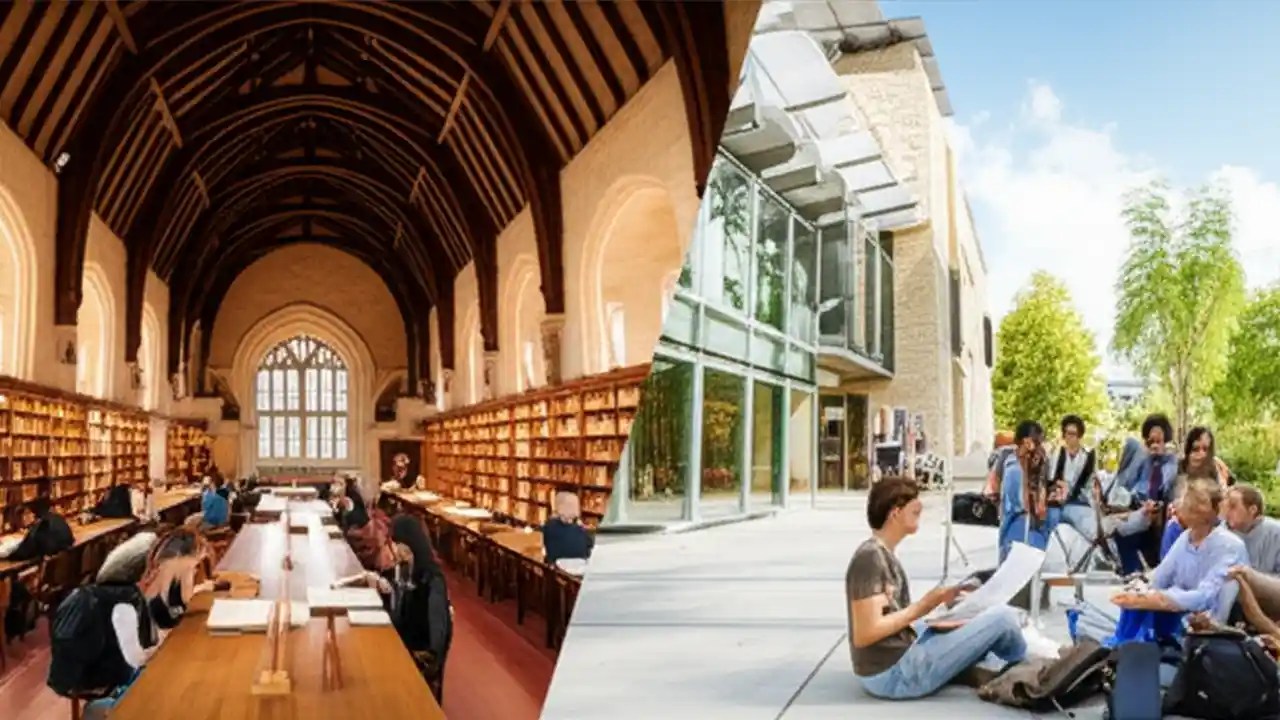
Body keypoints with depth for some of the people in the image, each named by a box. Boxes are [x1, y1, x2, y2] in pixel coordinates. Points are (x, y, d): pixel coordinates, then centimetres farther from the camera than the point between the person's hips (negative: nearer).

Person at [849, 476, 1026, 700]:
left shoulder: (884, 554, 11)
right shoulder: (870, 557, -18)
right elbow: (865, 634, -23)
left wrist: (932, 601, -2)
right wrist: (923, 606, -16)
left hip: (901, 657, 10)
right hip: (892, 673, -10)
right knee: (1002, 616, -4)